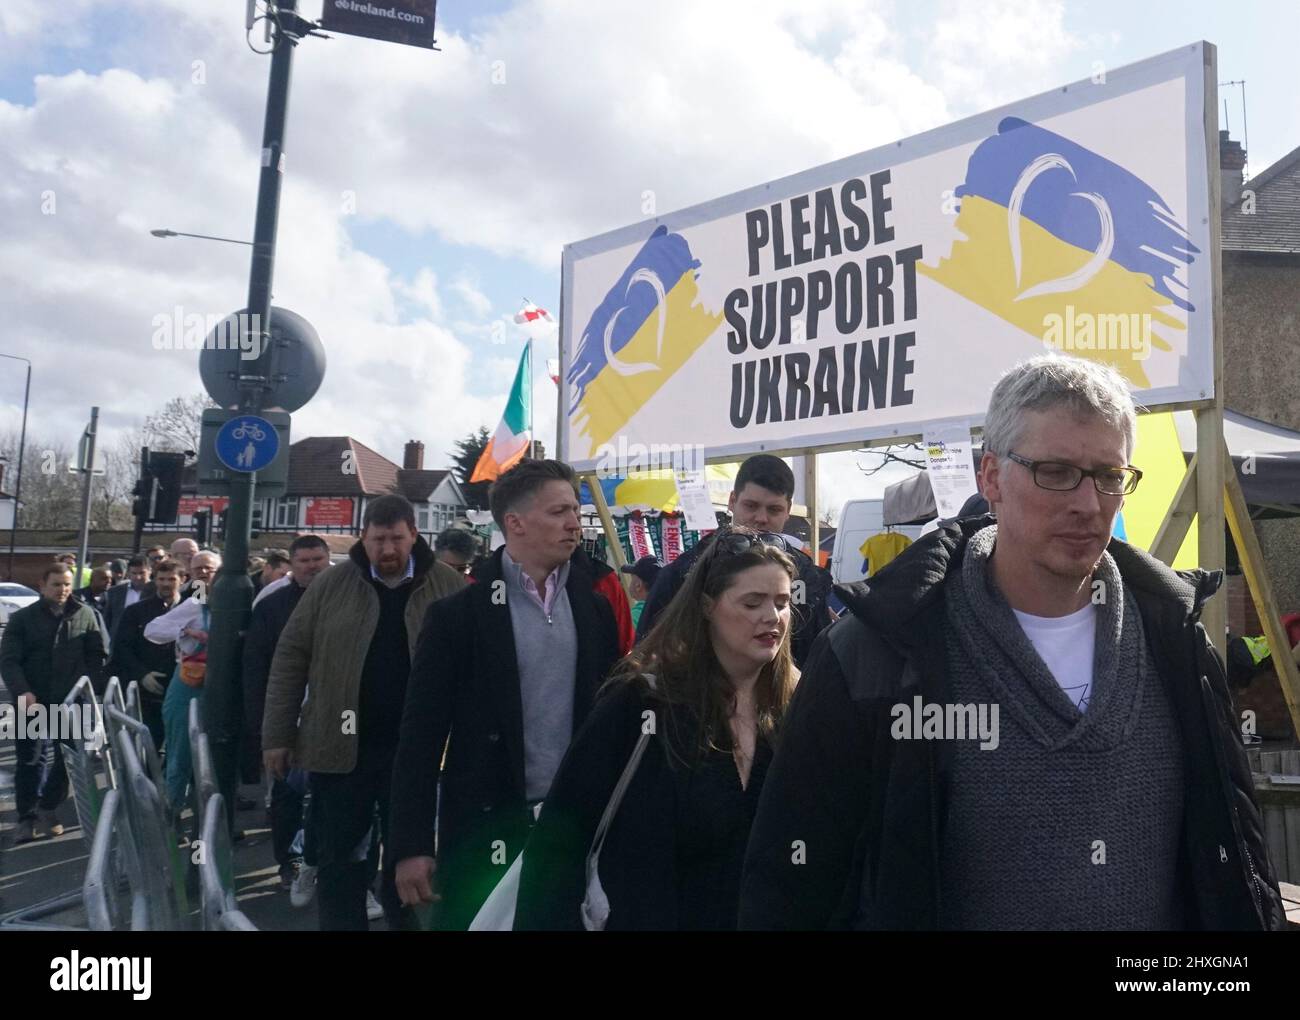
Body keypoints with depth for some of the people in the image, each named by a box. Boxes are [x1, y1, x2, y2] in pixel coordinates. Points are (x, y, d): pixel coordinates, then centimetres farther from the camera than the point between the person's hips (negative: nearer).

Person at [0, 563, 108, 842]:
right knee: (28, 761, 1)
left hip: (70, 701, 1)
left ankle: (48, 809, 25)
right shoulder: (22, 618, 0)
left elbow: (96, 656, 3)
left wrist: (93, 690, -9)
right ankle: (27, 817, 11)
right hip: (31, 701, -1)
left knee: (65, 759, 8)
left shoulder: (85, 615, 2)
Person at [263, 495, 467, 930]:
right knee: (338, 859, 11)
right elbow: (291, 658, 3)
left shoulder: (447, 586, -3)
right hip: (340, 746, 1)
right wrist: (278, 734, 1)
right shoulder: (331, 585, 0)